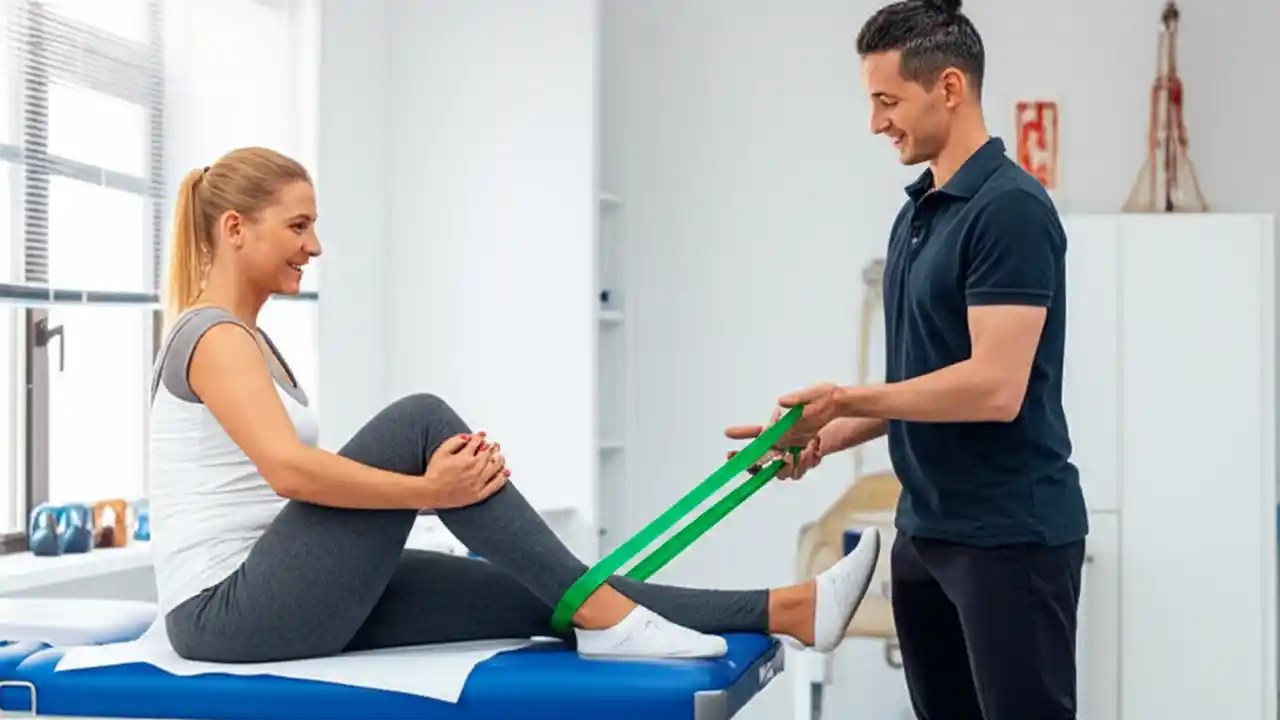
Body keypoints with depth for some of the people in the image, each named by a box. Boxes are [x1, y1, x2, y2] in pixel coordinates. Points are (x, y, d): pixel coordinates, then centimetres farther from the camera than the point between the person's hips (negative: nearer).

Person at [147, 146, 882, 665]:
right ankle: (605, 617, -19)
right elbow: (288, 469, -28)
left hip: (274, 601, 9)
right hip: (232, 614, -9)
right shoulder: (215, 337, -13)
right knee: (421, 422, -22)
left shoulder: (240, 336, 18)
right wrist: (429, 490, -27)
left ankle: (781, 610, -7)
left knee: (533, 595, -3)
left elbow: (302, 472, 16)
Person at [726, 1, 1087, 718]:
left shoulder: (1011, 208, -17)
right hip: (926, 531, 10)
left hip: (1011, 537, -10)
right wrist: (824, 436, 5)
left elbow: (993, 386, -24)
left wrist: (847, 399, -15)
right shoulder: (917, 212, 13)